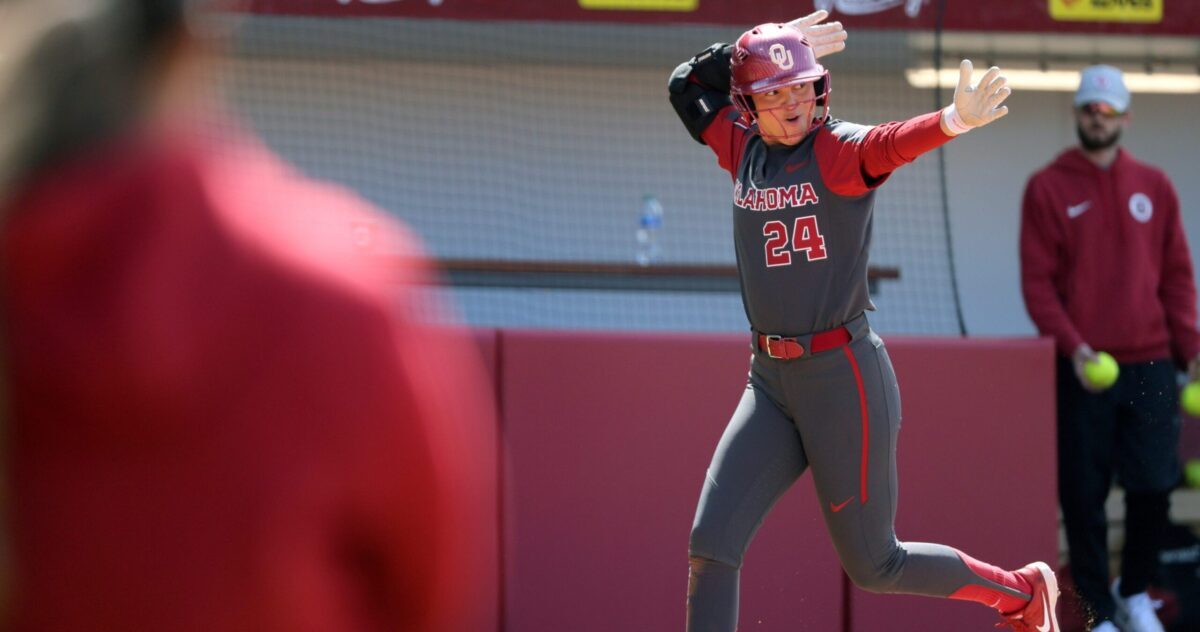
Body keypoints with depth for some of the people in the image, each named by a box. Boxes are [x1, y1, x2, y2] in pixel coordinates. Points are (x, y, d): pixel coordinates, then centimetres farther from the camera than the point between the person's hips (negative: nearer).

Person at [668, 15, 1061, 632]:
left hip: (844, 376, -6)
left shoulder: (840, 151, -11)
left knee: (875, 566, 5)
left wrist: (952, 120, -54)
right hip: (770, 381, 6)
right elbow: (686, 85, 22)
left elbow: (891, 143, -33)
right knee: (711, 547, -4)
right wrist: (757, 46, 9)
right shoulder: (742, 151, 7)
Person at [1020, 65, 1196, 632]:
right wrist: (1071, 345, -15)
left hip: (1150, 363, 2)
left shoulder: (1154, 186, 11)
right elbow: (1037, 280, -2)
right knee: (1083, 494, -2)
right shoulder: (1047, 189, 3)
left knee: (1153, 487, 0)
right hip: (1081, 368, -2)